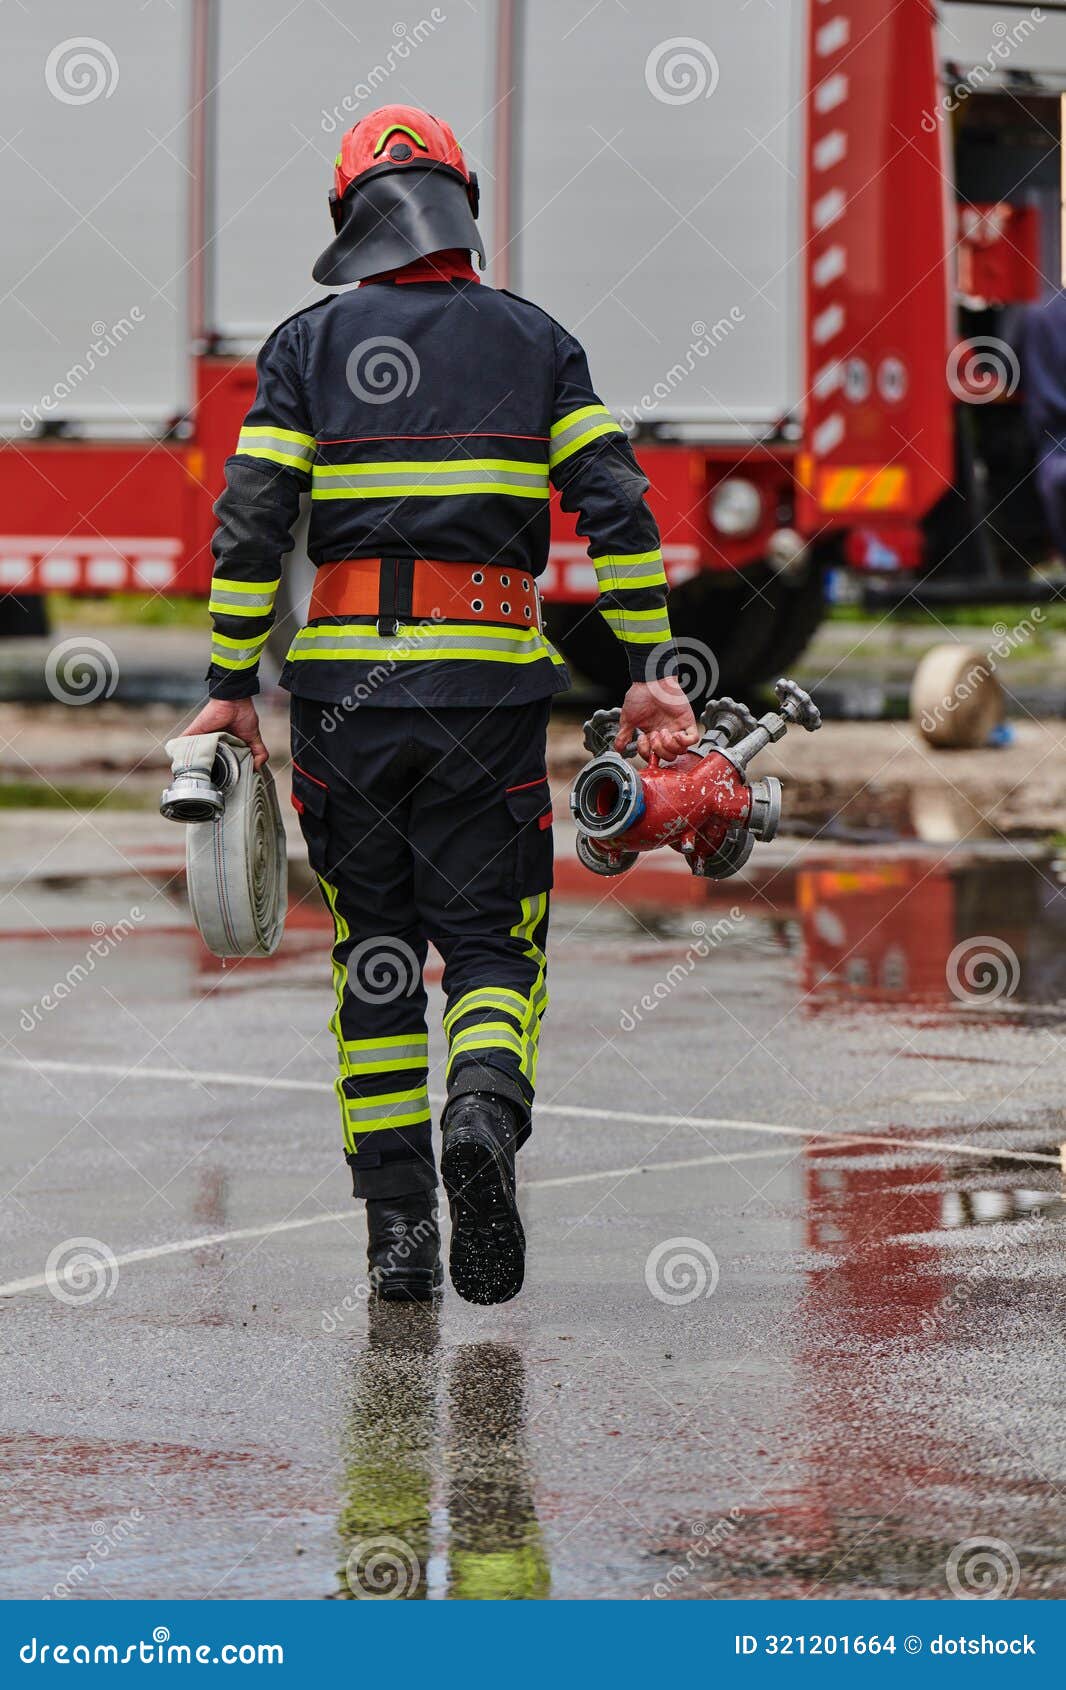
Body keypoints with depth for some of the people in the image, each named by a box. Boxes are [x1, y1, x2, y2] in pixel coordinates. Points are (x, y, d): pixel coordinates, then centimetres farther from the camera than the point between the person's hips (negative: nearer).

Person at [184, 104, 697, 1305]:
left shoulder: (309, 346, 5)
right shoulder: (534, 342, 8)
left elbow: (249, 522, -2)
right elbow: (616, 507, 0)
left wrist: (230, 687, 2)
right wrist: (649, 671, 1)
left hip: (346, 679, 0)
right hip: (490, 684, 0)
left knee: (373, 957, 9)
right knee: (492, 939, 5)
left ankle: (397, 1231, 6)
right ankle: (486, 1110, -27)